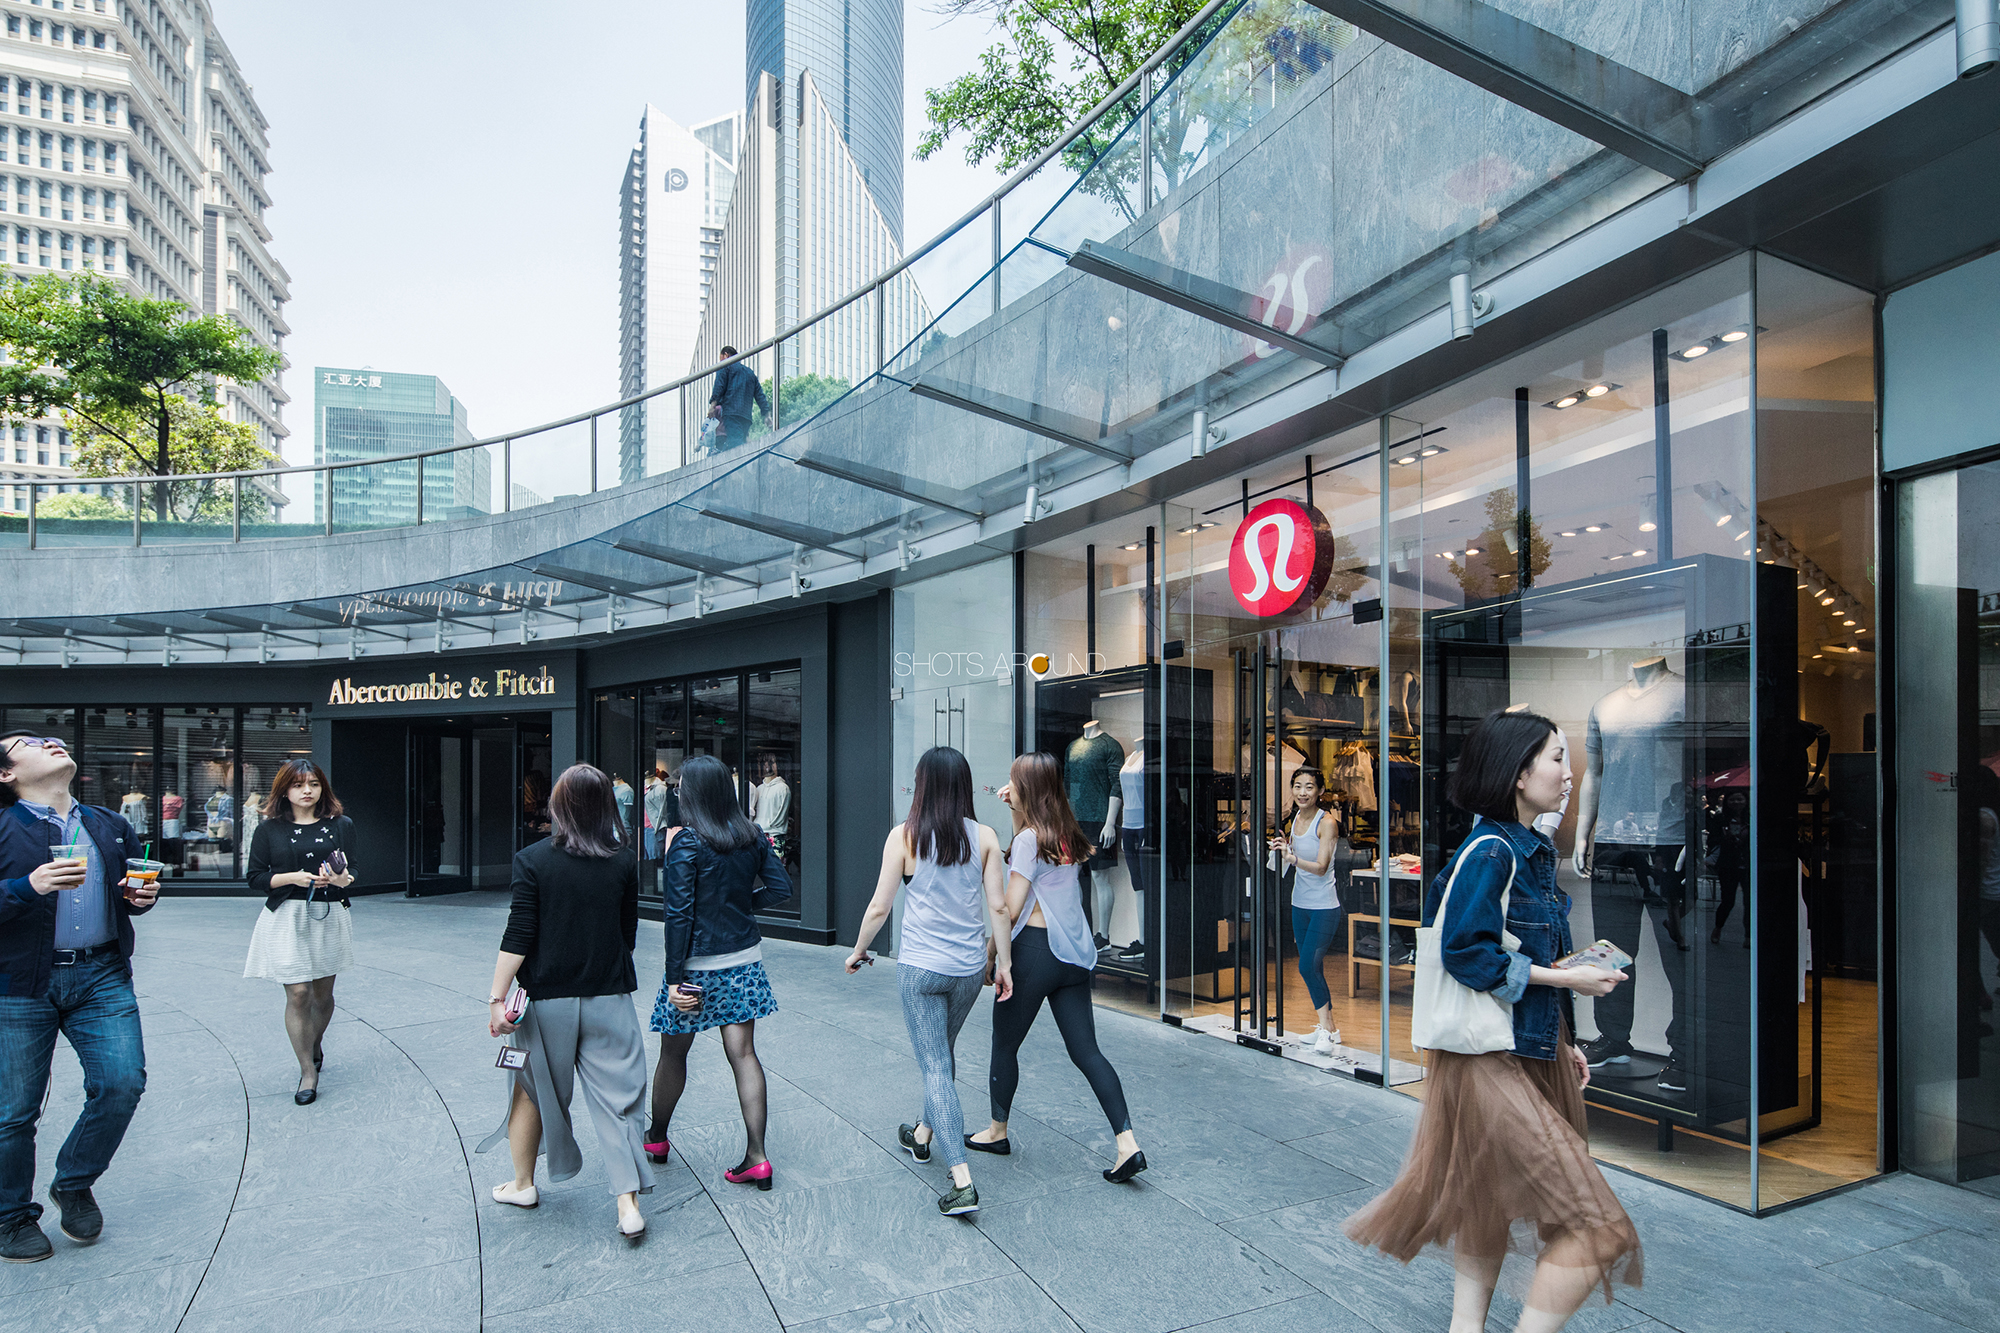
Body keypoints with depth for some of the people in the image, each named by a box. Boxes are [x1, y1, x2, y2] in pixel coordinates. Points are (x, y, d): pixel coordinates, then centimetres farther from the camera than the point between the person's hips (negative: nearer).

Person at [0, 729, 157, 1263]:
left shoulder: (111, 827, 13)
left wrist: (142, 897, 3)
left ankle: (74, 1185, 23)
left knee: (122, 1084, -3)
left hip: (102, 978, 4)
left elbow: (135, 886, 24)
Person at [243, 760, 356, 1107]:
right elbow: (256, 877, 1)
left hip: (329, 917, 2)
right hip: (287, 919, -2)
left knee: (323, 992, 11)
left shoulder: (341, 825, 5)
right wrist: (292, 877, -15)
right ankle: (308, 1071, 6)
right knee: (298, 994, -6)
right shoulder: (269, 830, 2)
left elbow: (353, 869, 9)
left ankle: (316, 1045, 40)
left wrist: (344, 879, -14)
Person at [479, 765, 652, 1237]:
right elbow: (629, 933, 5)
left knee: (532, 1090, 20)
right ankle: (629, 1205, 3)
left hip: (547, 999, -1)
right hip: (609, 999, 1)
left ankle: (522, 1184, 36)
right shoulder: (625, 861, -3)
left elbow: (518, 937, -12)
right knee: (617, 1098, 5)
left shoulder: (533, 859, -9)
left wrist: (497, 998, -6)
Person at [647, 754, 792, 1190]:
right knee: (743, 1053, 7)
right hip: (745, 958, 4)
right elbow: (781, 886, 2)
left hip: (698, 962, -4)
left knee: (673, 1053, 16)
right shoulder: (753, 836, 0)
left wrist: (673, 978, -13)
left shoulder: (686, 842, -15)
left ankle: (656, 1138, 37)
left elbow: (679, 913, -16)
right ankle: (757, 1158, 6)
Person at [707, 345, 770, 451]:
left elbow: (719, 387, -3)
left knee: (735, 443, -23)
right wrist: (766, 413, 20)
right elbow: (759, 394, 24)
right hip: (746, 416, 6)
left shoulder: (725, 366, 12)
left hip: (731, 411, -6)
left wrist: (713, 405, -9)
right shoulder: (750, 372, 30)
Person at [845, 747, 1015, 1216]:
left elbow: (879, 906, -7)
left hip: (919, 967, -3)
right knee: (942, 1052, 25)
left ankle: (962, 1181, -6)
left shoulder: (904, 836, -10)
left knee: (935, 1066, 1)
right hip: (969, 967, 4)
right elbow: (998, 907, -4)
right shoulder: (985, 837, -4)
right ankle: (923, 1134, 45)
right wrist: (1004, 963, 6)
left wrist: (857, 950, 9)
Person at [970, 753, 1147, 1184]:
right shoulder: (1064, 832, 9)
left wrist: (989, 954, -4)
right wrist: (1015, 808, 18)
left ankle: (997, 1132, 29)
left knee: (1004, 1045, 13)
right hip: (1073, 953, 8)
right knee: (1086, 1050, 6)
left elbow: (1011, 909, -15)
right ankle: (1127, 1144, -2)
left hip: (1035, 950, -7)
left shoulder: (1029, 838, -14)